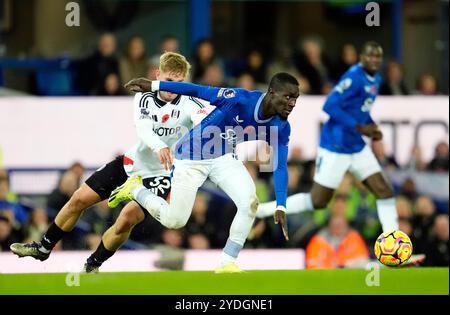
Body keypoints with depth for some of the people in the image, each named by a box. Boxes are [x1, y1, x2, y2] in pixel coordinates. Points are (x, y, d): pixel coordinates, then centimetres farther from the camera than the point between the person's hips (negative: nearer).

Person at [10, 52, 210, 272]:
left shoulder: (188, 104, -18)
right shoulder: (144, 97, -8)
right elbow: (142, 127, -28)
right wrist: (158, 146, -49)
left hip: (160, 176, -4)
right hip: (133, 162, 4)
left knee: (127, 219, -21)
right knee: (79, 199, 5)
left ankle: (93, 266, 5)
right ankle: (44, 248, 26)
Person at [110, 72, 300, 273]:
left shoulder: (281, 127, -14)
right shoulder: (241, 99, -31)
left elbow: (280, 167, -10)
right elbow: (198, 91, -23)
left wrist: (281, 207, -20)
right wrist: (153, 86, -20)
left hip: (224, 158, 5)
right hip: (192, 158, -5)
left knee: (250, 202, -20)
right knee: (174, 221, 3)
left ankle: (227, 263, -6)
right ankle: (134, 189, 30)